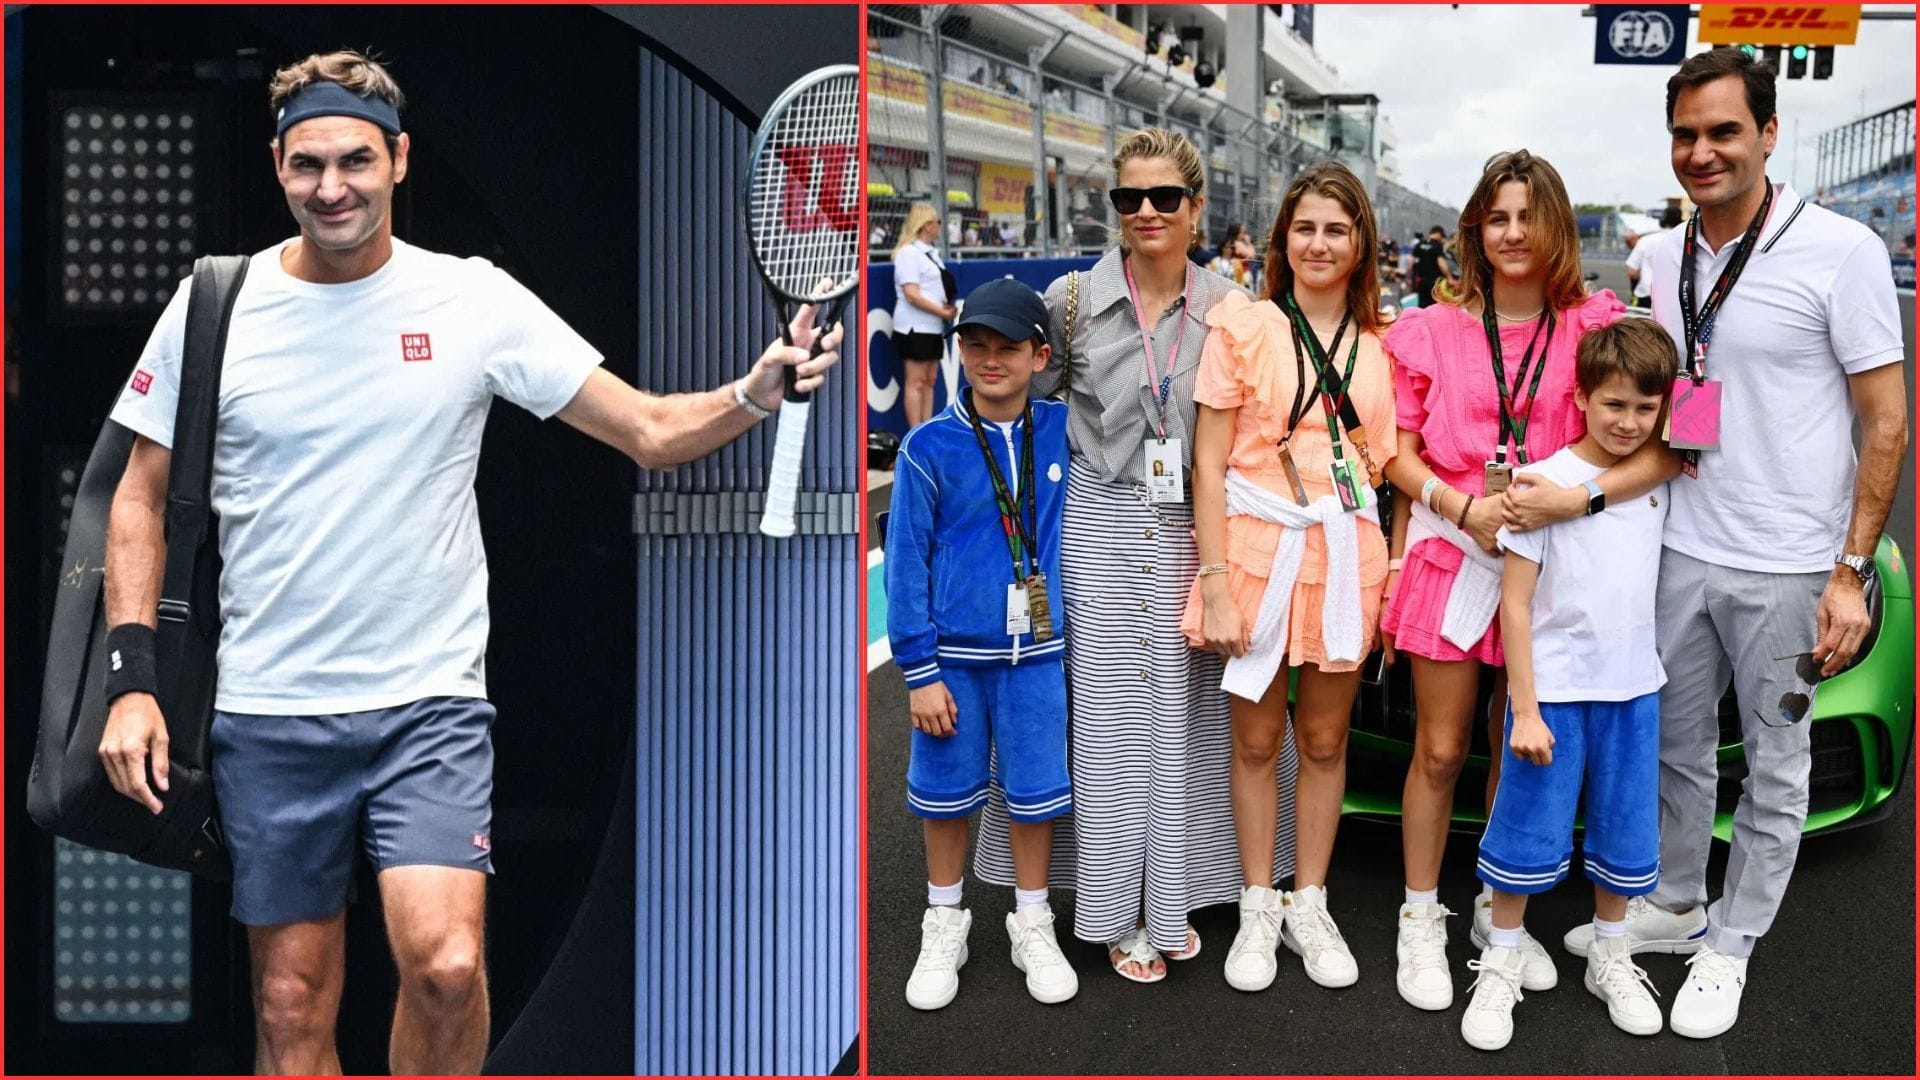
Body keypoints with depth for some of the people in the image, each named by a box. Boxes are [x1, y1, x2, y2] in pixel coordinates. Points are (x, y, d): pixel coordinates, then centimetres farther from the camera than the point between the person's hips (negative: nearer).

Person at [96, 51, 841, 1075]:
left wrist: (756, 391, -22)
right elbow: (140, 499, 9)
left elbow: (651, 430, -2)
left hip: (431, 701, -1)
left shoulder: (474, 300, -2)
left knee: (445, 963, -19)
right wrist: (131, 677, -1)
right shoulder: (213, 308, 1)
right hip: (266, 715, 2)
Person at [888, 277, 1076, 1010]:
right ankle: (944, 925, 29)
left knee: (1035, 793, 9)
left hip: (1034, 653, 2)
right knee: (947, 794, 11)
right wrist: (919, 671, -9)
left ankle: (1032, 923, 28)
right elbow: (906, 561, -6)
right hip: (953, 654, -1)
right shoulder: (929, 447, -7)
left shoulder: (1061, 429, -1)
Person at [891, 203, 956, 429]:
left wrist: (949, 306, 5)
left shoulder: (932, 253, 16)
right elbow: (912, 294, -18)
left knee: (929, 380, 9)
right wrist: (943, 312, -16)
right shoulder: (908, 253, -11)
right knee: (916, 382, -6)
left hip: (933, 328, 9)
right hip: (915, 328, -9)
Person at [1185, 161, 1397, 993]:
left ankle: (1309, 905, 26)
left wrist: (1394, 570, 0)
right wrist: (1214, 581, -12)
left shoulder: (1380, 345, 8)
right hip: (1257, 546, -3)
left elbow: (1390, 464, 10)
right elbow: (1209, 464, -6)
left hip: (1345, 551, 3)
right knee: (1257, 739, 8)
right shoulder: (1243, 326, -2)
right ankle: (1257, 908, 22)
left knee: (1324, 739, 12)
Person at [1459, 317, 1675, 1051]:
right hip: (1555, 690, -5)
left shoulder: (1659, 482, 4)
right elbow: (1514, 605, -11)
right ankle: (1501, 965, 18)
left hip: (1633, 689, 5)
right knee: (1529, 835, 2)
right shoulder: (1544, 482, -11)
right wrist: (1524, 710, -14)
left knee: (1626, 838, 14)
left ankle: (1611, 960, 32)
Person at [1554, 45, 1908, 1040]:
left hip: (1788, 566, -5)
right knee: (1676, 744, 16)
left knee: (1774, 765, 8)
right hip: (1681, 550, 5)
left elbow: (1885, 418, -10)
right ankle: (1672, 906, 34)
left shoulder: (1841, 250, -10)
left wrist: (1851, 569, -13)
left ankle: (1728, 946, 23)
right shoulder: (1664, 262, 7)